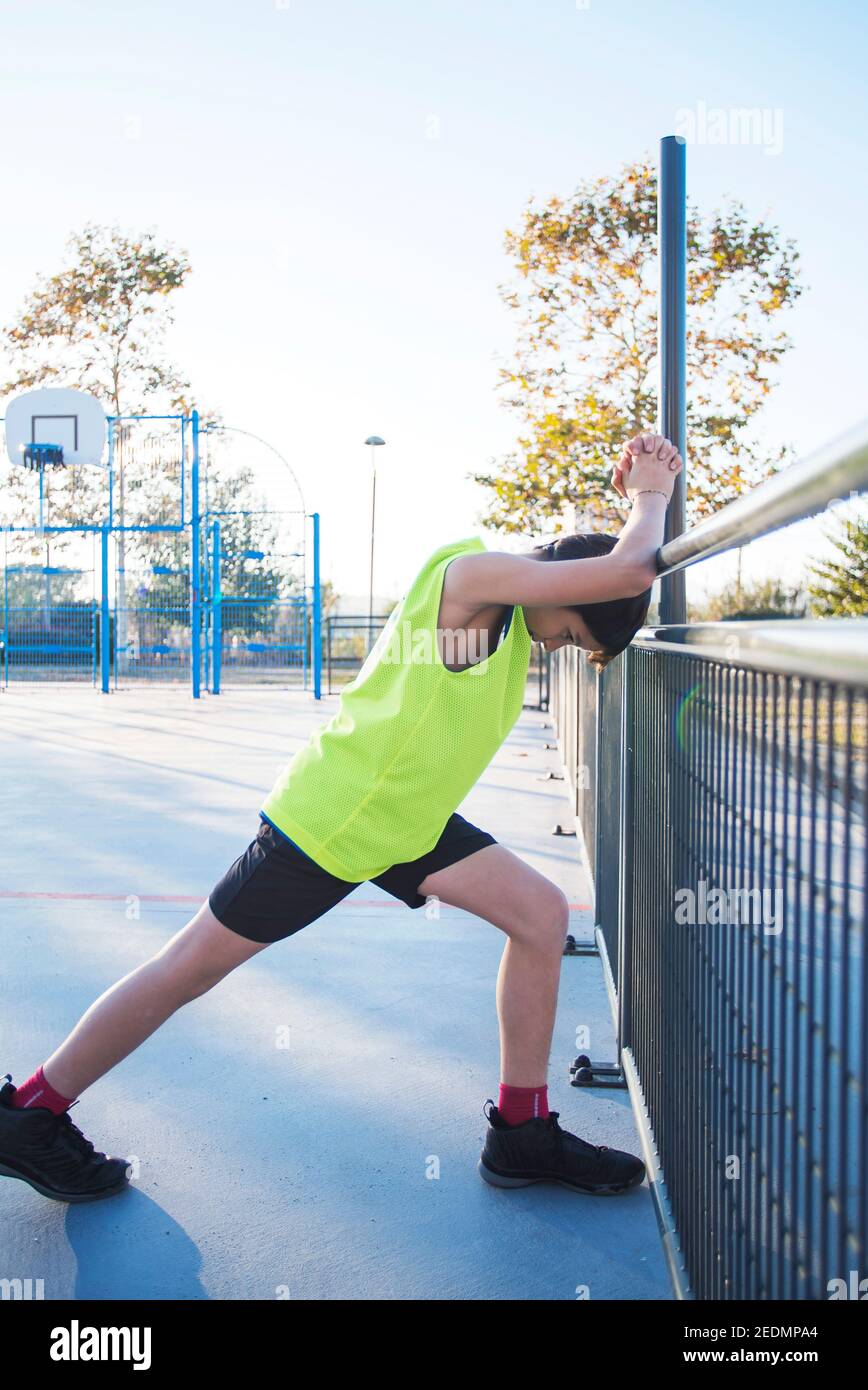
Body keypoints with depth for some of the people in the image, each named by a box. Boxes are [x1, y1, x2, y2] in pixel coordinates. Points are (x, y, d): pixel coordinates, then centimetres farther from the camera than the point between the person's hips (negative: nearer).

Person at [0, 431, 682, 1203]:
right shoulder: (470, 574, -22)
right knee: (193, 966, 2)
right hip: (332, 816, -9)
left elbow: (628, 571, 17)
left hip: (408, 820, 9)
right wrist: (650, 496, -9)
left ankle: (522, 1134, 13)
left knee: (542, 912, 2)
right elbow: (631, 569, -29)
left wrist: (644, 493, 1)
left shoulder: (511, 602, 5)